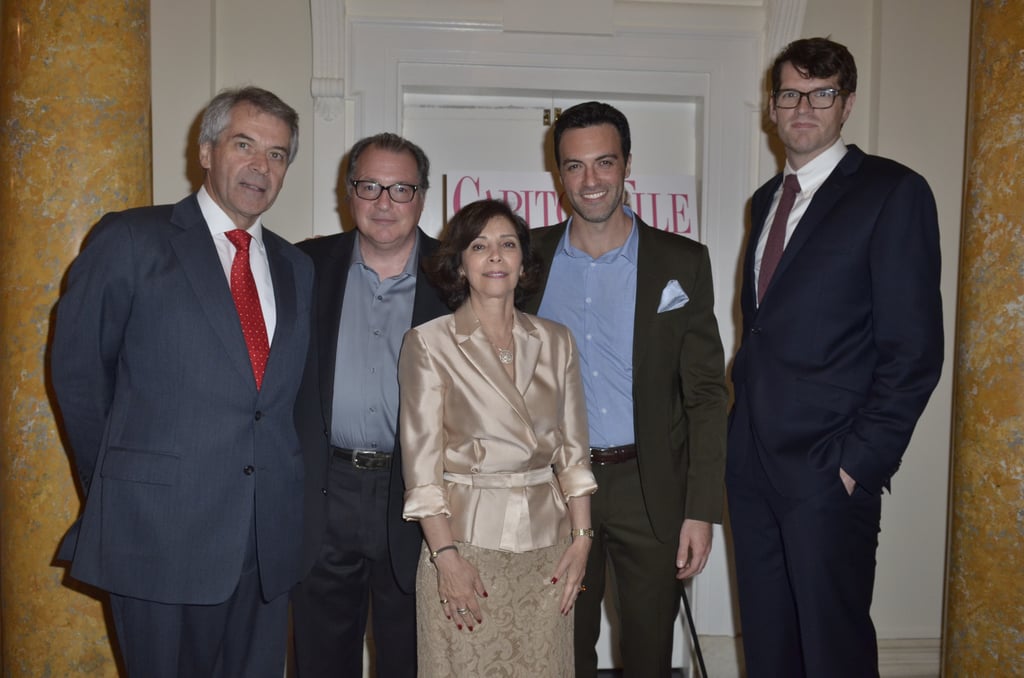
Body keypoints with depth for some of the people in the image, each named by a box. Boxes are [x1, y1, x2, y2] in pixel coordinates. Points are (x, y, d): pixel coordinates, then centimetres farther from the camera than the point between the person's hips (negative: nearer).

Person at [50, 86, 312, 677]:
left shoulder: (296, 268, 12)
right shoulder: (130, 240, -3)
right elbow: (78, 371, 0)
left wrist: (287, 485, 7)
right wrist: (116, 485, 4)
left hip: (270, 538, 5)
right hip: (159, 527, -4)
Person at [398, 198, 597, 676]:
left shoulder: (555, 341, 7)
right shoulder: (428, 343, -3)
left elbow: (572, 449, 7)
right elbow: (422, 460, -6)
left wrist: (581, 538, 0)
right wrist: (446, 555, -11)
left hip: (546, 544, 3)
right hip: (466, 538, -3)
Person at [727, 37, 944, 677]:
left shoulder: (893, 192, -6)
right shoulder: (766, 200, 15)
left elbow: (914, 347, -11)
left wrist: (861, 461, -14)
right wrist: (742, 431, 10)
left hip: (829, 470, -6)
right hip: (752, 459, 6)